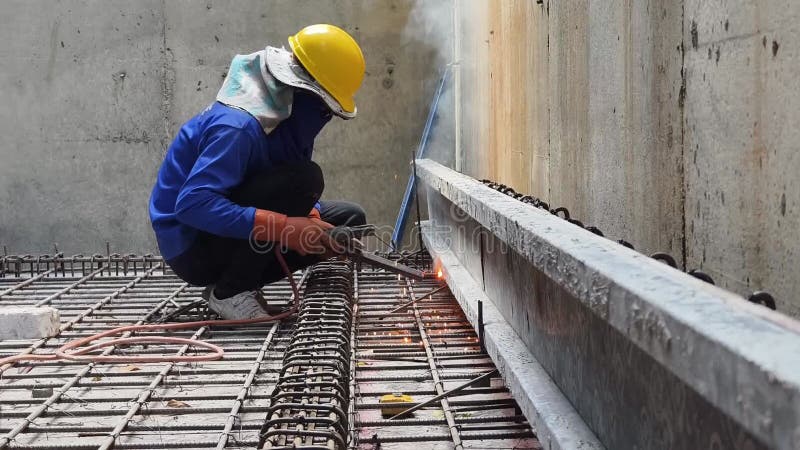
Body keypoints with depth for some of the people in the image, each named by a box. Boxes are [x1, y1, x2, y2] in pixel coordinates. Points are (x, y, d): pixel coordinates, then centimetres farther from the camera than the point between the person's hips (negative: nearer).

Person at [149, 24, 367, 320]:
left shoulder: (284, 114, 3)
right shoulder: (239, 126, -26)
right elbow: (192, 204, -35)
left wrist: (312, 220, -11)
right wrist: (284, 226, -38)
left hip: (234, 240, 9)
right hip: (193, 248, -9)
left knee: (348, 219, 6)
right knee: (302, 179, -26)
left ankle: (240, 281, 5)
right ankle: (230, 292, -15)